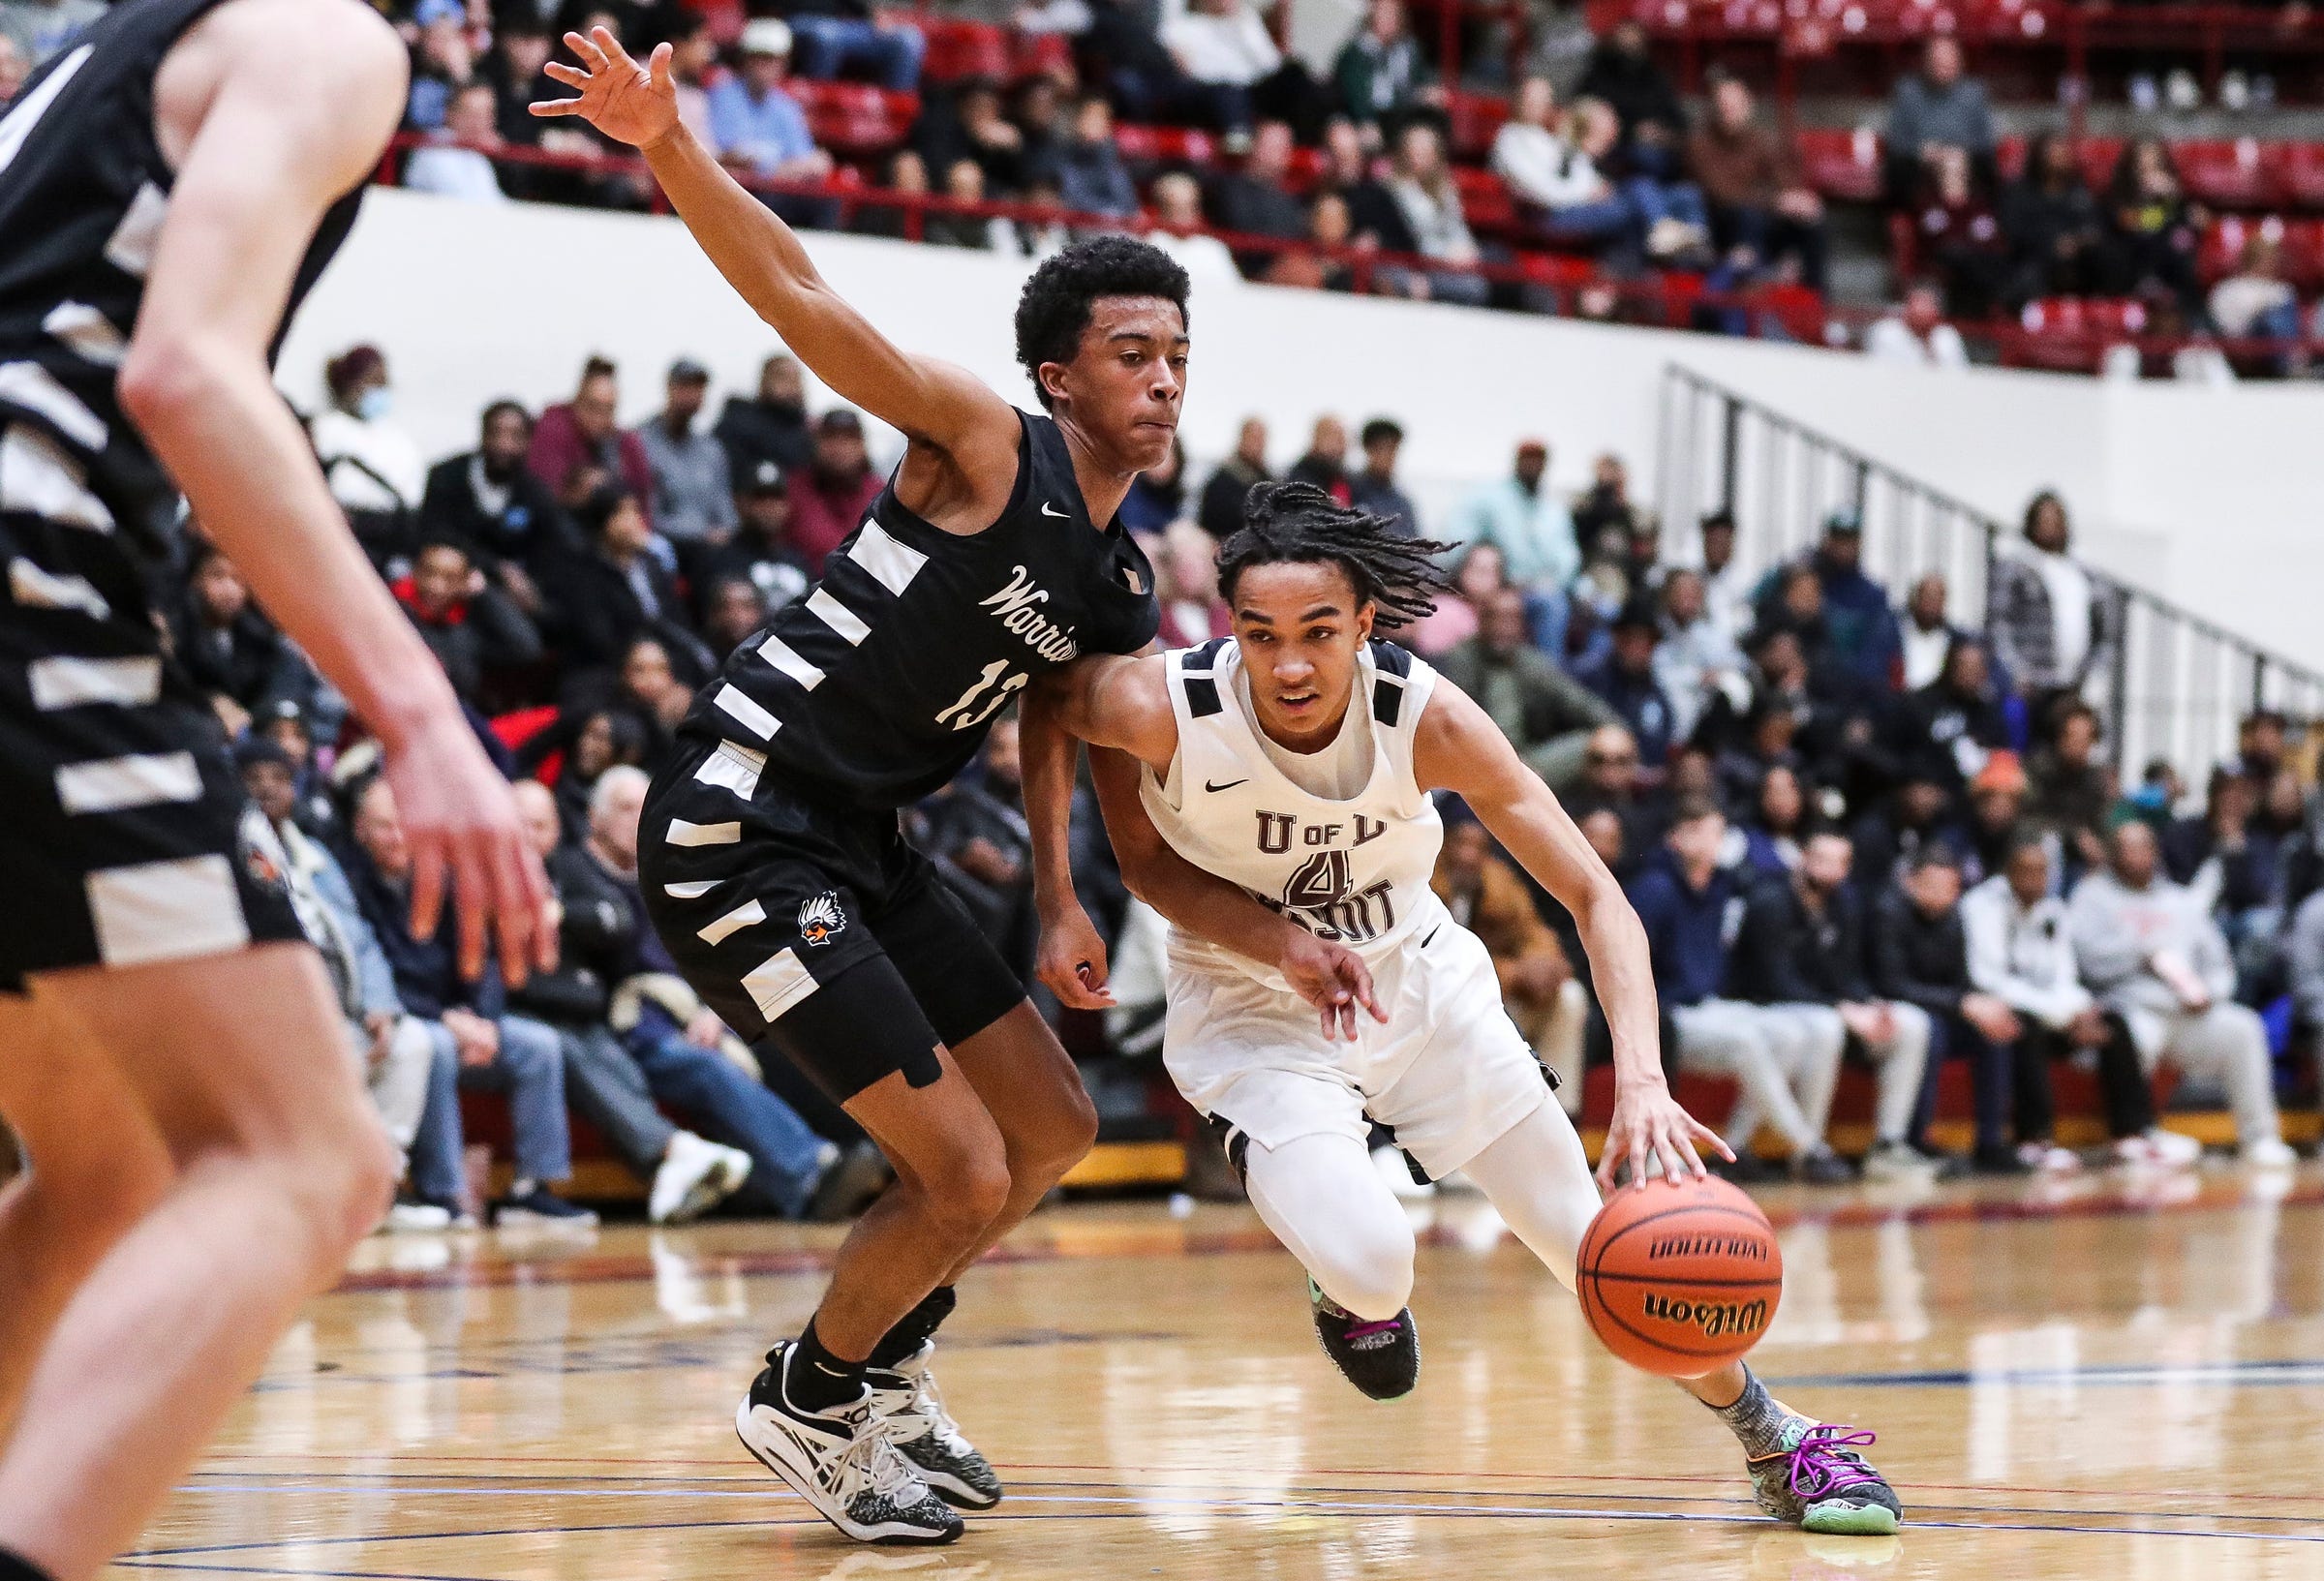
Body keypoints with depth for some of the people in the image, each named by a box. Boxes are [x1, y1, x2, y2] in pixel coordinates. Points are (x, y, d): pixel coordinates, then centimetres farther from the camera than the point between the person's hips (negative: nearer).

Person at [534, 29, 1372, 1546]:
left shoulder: (1124, 594, 10)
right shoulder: (986, 445, -13)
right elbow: (805, 301, -24)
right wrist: (669, 146, -40)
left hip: (862, 845, 9)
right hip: (741, 830, -9)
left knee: (1054, 1129, 16)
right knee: (964, 1174, -9)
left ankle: (886, 1364, 35)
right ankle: (808, 1405, 16)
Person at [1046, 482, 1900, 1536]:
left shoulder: (1427, 718, -26)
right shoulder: (1158, 708, -31)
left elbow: (1593, 897, -24)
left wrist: (1640, 1081, -41)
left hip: (1418, 982, 2)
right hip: (1252, 1012, -2)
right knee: (1368, 1260, -27)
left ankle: (1778, 1448, 28)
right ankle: (1352, 1293, 12)